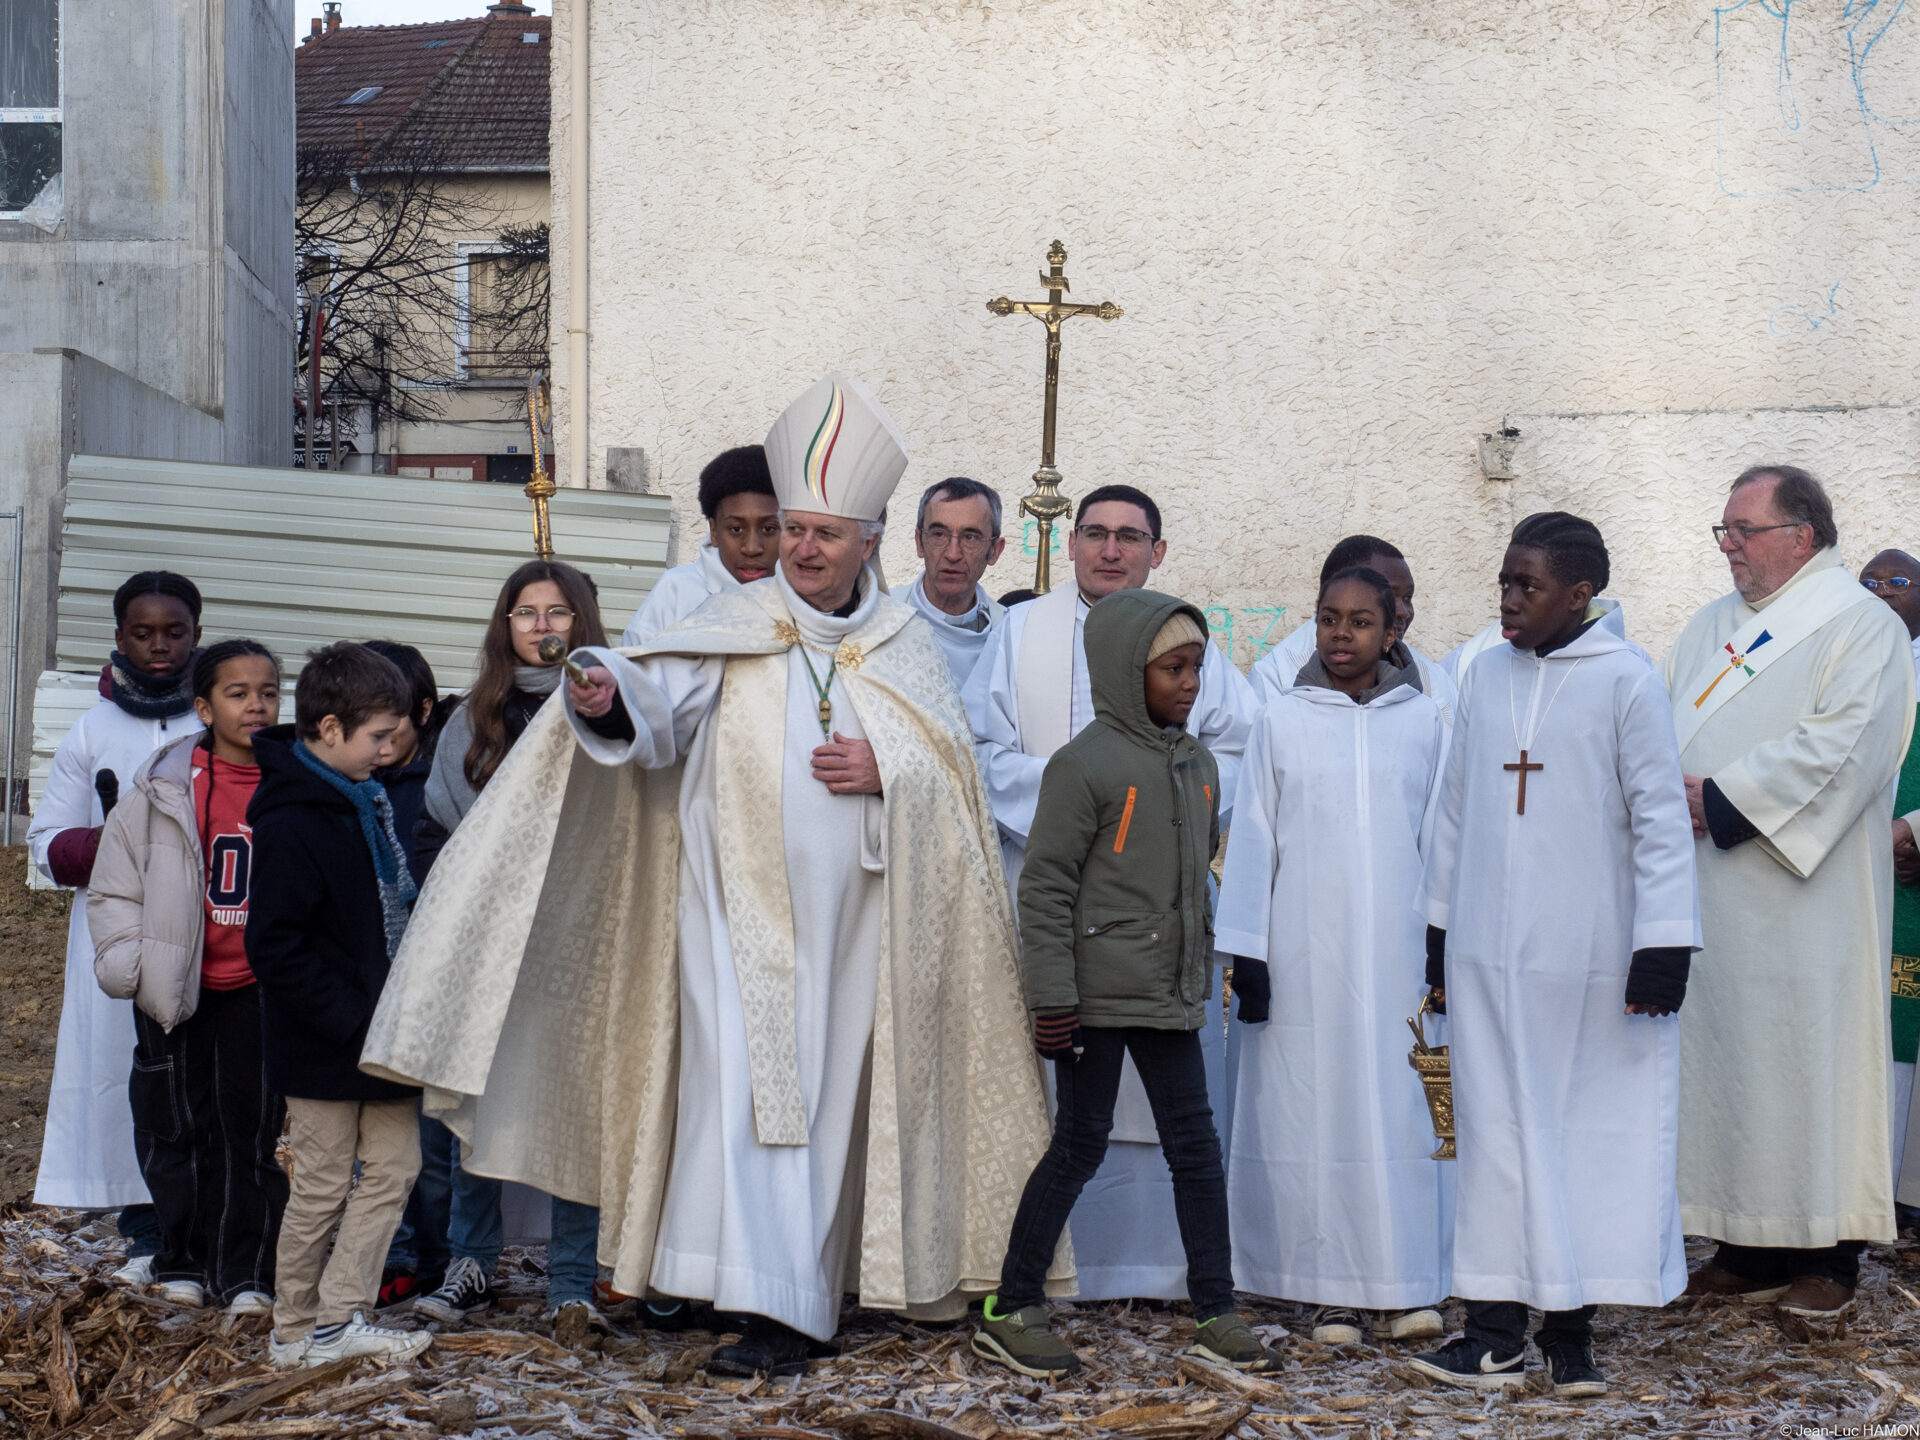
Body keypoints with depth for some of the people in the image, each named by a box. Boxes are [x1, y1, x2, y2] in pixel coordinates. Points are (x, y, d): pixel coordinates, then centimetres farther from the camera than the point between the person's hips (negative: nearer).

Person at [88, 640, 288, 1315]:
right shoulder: (162, 789, -3)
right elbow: (114, 884, 3)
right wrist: (129, 961, -5)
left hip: (259, 989, 0)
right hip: (175, 988, 1)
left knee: (253, 1129, 3)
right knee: (174, 1127, 9)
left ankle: (245, 1271, 12)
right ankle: (184, 1259, 24)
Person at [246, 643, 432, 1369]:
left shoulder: (368, 799, 8)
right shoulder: (290, 823, -19)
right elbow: (275, 948, -22)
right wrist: (354, 1019, -22)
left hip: (380, 1028, 8)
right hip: (322, 1045, -8)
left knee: (392, 1168, 7)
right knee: (323, 1187, 2)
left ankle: (340, 1319, 12)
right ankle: (294, 1330, 16)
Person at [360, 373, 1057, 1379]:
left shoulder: (904, 646, 8)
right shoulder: (732, 627, 0)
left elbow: (953, 763, 7)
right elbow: (660, 705, -16)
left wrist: (886, 769, -12)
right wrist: (611, 698, -38)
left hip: (854, 918, 2)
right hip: (743, 904, -2)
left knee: (831, 1096, 7)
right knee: (752, 1088, -11)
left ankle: (807, 1292, 16)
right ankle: (775, 1307, -11)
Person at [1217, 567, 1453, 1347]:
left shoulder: (1425, 720, 7)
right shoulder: (1282, 720, 5)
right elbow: (1253, 837, 4)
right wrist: (1246, 951, -1)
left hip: (1399, 947, 1)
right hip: (1306, 952, -1)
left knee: (1404, 1104, -2)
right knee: (1316, 1104, -1)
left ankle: (1403, 1287, 5)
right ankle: (1334, 1290, 5)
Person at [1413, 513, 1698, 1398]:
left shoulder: (1625, 680, -5)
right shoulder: (1484, 678, 8)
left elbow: (1661, 818, -6)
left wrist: (1665, 942, -10)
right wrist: (1439, 928, 14)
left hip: (1589, 956, -4)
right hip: (1489, 953, 4)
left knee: (1591, 1131, 3)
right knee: (1497, 1128, 4)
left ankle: (1570, 1329, 12)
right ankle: (1496, 1330, 8)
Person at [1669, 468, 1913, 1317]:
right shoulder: (1711, 627, 17)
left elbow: (1841, 747, -16)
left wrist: (1723, 800, -17)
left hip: (1800, 893, -6)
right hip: (1710, 896, 7)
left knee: (1807, 1053, -3)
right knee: (1723, 1056, 6)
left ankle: (1828, 1254, 5)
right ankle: (1751, 1249, 14)